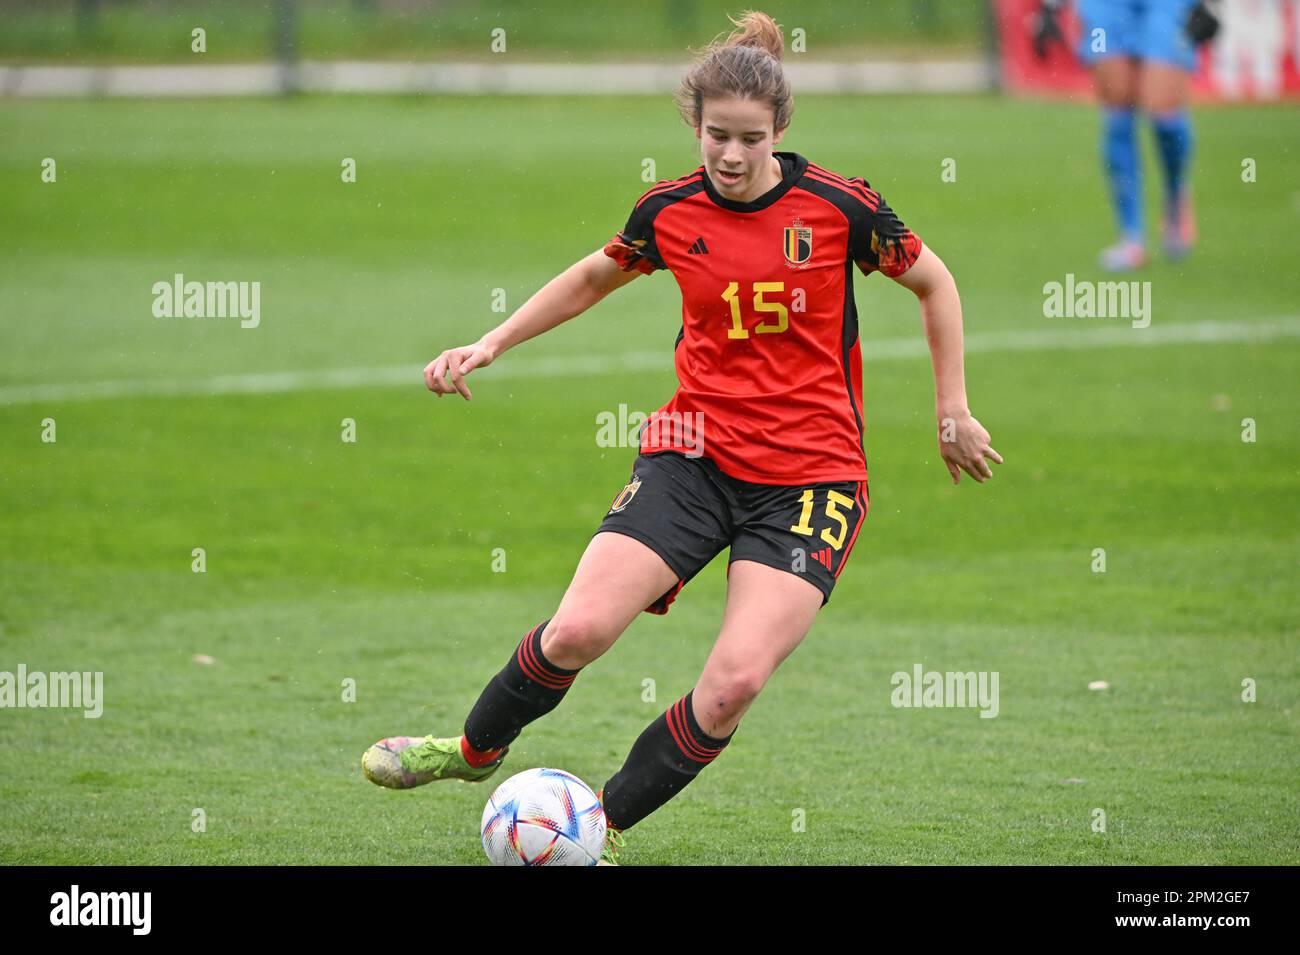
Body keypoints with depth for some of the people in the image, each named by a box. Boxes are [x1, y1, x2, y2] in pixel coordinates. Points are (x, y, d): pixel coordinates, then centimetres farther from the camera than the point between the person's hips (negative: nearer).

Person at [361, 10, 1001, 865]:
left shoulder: (839, 206, -7)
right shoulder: (670, 213, 1)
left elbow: (933, 283, 9)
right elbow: (595, 277, 23)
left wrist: (953, 412, 11)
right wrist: (490, 345, 18)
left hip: (812, 474, -2)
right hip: (696, 455, 2)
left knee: (737, 680, -19)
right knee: (579, 629, -16)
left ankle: (603, 828, 2)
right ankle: (475, 751, 14)